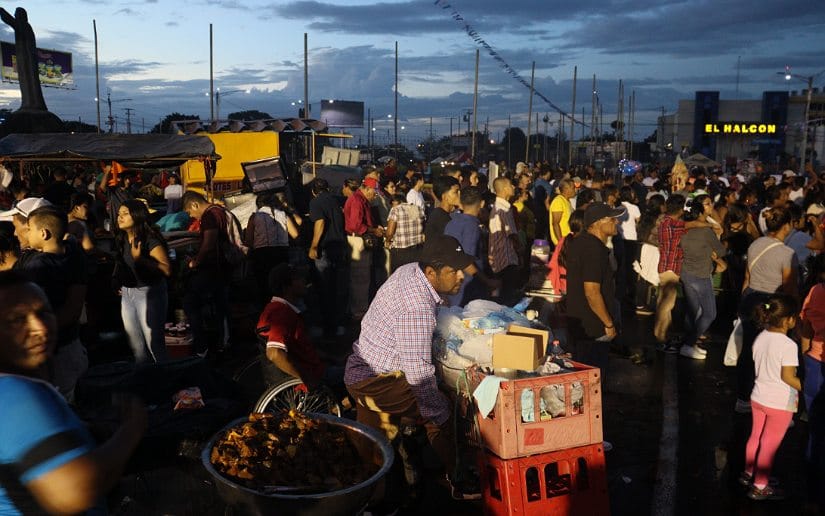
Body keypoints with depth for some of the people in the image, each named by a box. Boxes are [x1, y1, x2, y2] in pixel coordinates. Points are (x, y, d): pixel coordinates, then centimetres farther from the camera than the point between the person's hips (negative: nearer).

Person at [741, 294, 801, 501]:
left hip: (758, 397, 7)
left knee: (756, 436, 22)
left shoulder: (760, 338, -2)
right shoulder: (788, 345, -24)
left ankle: (749, 473, 39)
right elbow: (788, 377, -20)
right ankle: (760, 487, 16)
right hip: (780, 404, -7)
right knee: (770, 445, 6)